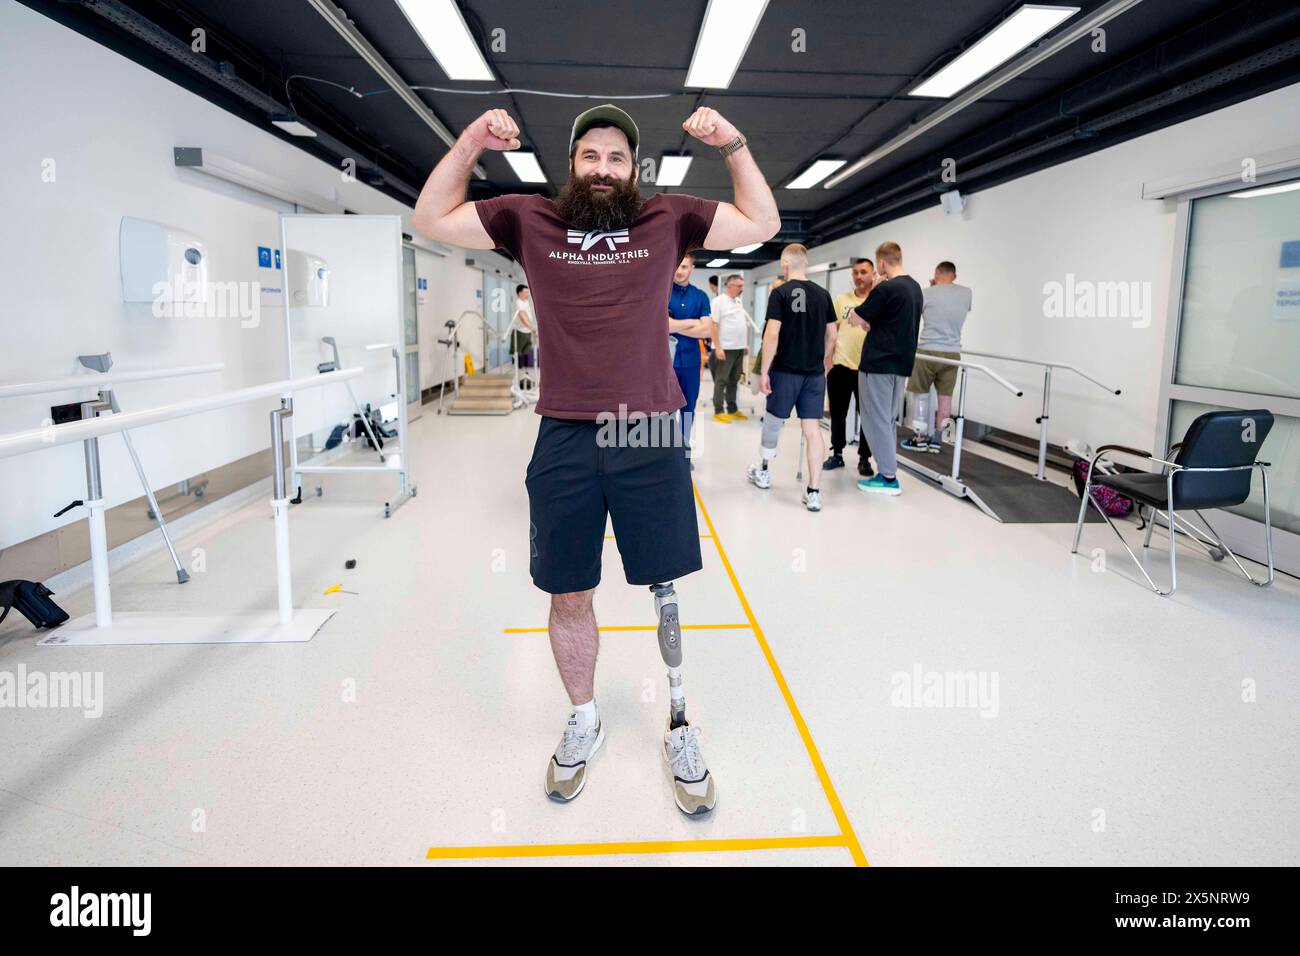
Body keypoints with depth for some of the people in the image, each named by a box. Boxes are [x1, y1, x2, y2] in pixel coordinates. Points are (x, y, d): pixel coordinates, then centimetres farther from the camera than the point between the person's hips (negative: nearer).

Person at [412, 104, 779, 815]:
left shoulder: (669, 219, 8)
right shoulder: (529, 220, 9)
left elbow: (762, 224, 11)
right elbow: (431, 219, 13)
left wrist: (733, 145, 1)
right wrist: (471, 143, 3)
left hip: (649, 437, 0)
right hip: (564, 441, 1)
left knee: (667, 590, 6)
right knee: (568, 595, 11)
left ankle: (680, 727, 25)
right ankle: (583, 722, 34)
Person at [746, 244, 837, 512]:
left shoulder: (780, 294, -8)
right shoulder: (823, 294, 6)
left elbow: (772, 335, -15)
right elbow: (831, 335, 10)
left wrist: (764, 371, -8)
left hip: (786, 370, -3)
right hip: (815, 372, 4)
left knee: (773, 421, 16)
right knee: (813, 428, 2)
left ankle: (763, 471, 35)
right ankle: (814, 492, -1)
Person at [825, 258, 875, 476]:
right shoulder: (841, 299, 5)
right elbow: (831, 332, 8)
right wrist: (827, 359, 2)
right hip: (840, 366, 2)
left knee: (867, 415, 5)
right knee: (837, 414, 10)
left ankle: (864, 458, 17)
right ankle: (837, 454, 23)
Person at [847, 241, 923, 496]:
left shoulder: (886, 289, -17)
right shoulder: (914, 287, 11)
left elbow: (855, 318, -9)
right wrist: (871, 325, 15)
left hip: (878, 364, -8)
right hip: (901, 363, 8)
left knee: (876, 420, -2)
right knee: (887, 419, 15)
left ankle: (889, 478, 0)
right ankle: (888, 471, 19)